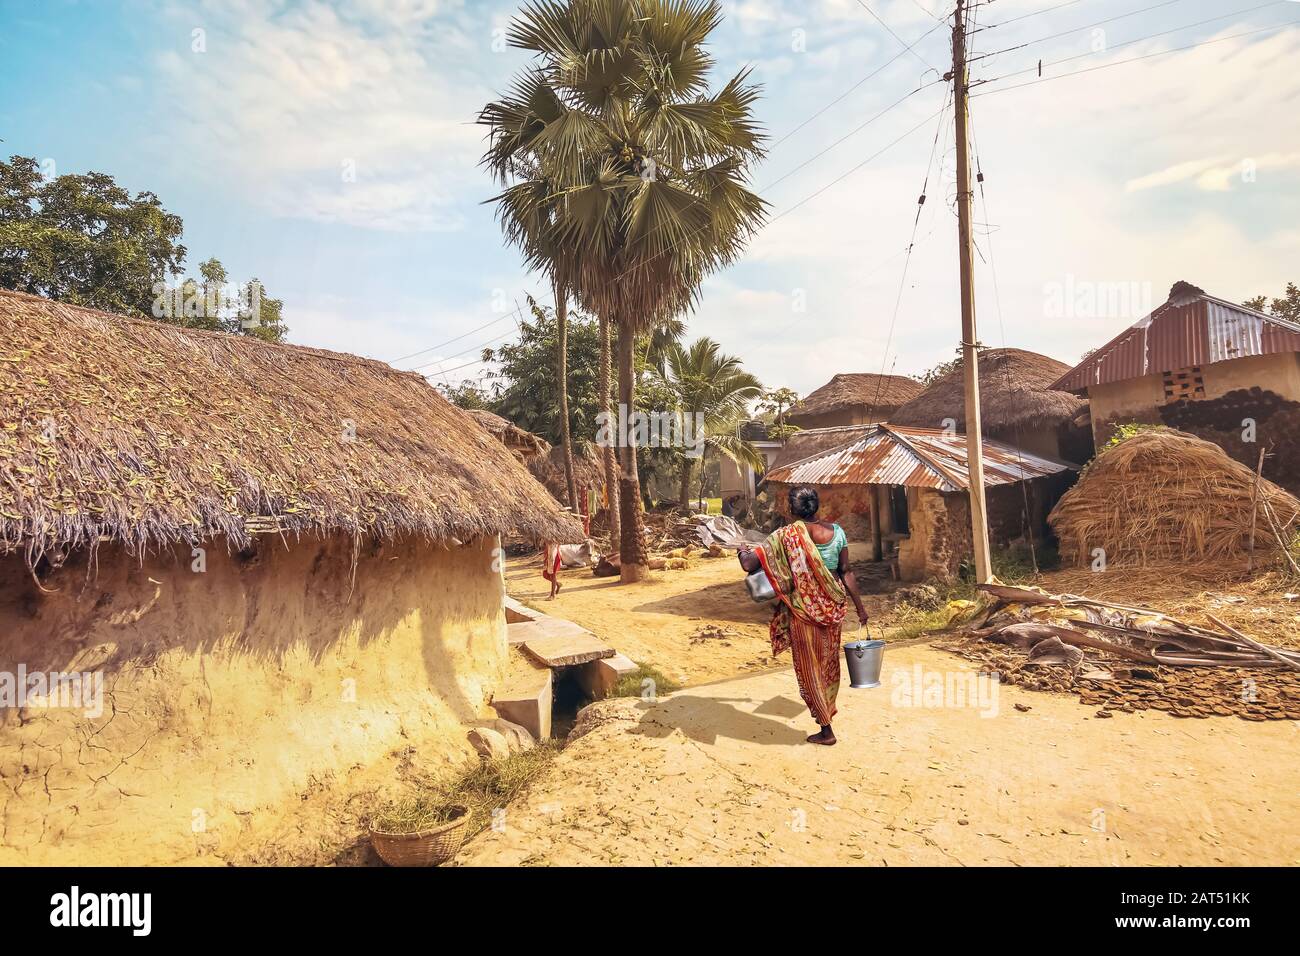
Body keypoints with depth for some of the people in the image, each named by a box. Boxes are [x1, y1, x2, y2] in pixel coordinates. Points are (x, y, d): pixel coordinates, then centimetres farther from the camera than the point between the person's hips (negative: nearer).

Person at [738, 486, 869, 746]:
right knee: (829, 659, 24)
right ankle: (827, 709, 46)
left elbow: (748, 564, -20)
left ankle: (826, 730, 18)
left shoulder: (785, 536, -16)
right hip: (833, 607, 5)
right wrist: (859, 607, 9)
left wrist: (742, 553, 3)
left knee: (809, 666, 10)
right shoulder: (836, 531, -5)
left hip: (804, 609, -5)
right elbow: (846, 572, -1)